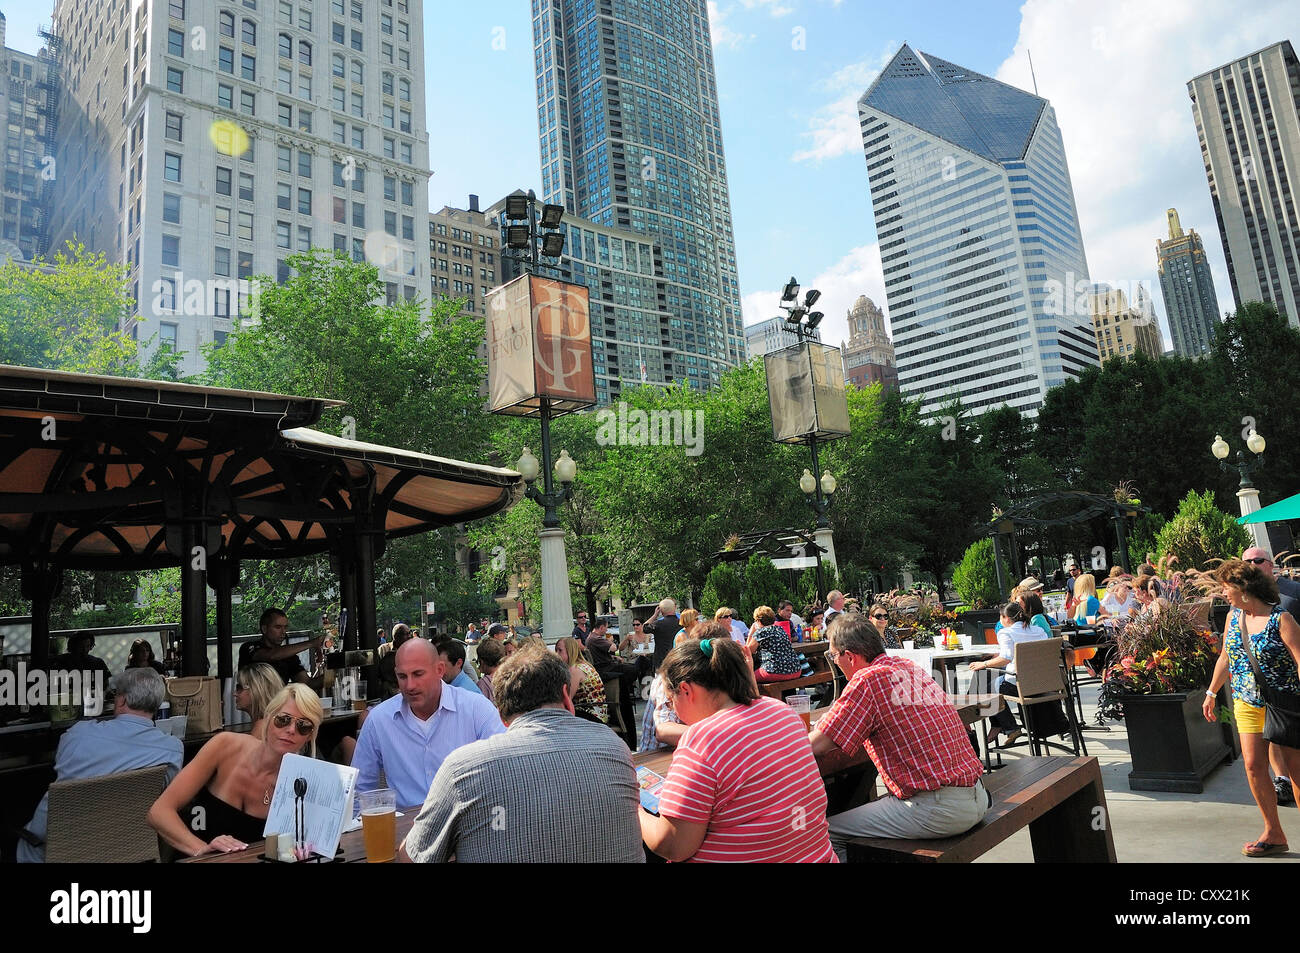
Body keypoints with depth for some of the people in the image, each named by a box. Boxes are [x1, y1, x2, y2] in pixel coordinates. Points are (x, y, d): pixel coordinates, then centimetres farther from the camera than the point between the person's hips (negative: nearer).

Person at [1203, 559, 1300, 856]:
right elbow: (1225, 658, 15)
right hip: (1247, 704, 5)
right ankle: (1273, 834, 12)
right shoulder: (1233, 617, 4)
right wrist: (1211, 693, 20)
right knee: (1254, 766, 0)